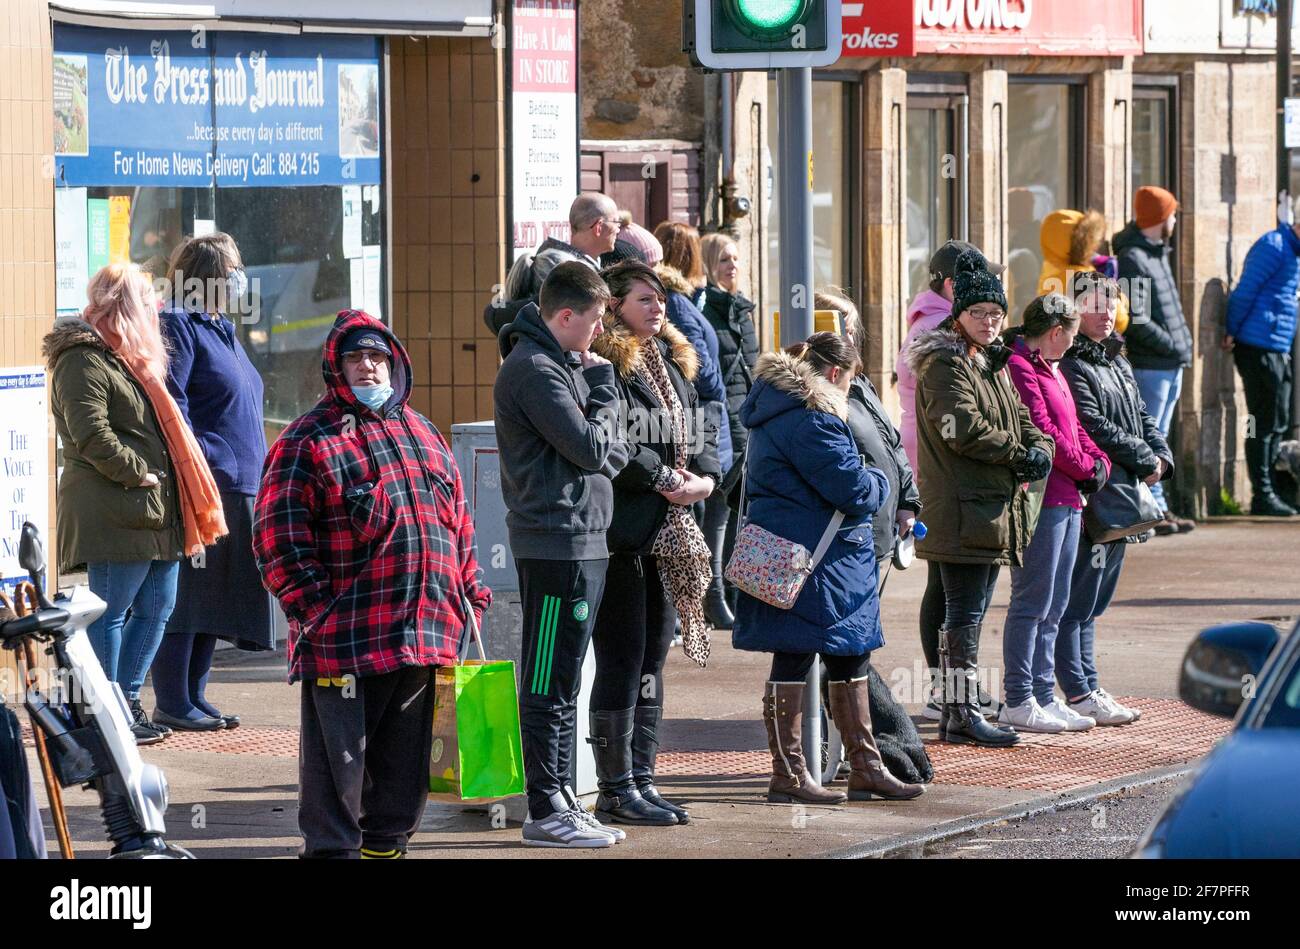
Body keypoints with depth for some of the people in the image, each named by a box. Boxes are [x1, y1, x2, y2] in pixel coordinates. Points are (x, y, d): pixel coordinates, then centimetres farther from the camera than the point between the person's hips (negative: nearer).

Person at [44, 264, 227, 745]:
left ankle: (127, 701, 19)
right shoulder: (84, 359, -10)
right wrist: (137, 472, -17)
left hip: (155, 508, 10)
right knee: (110, 611, -6)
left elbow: (159, 426, 28)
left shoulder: (125, 357, 23)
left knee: (157, 608, 11)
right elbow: (90, 434, -20)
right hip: (114, 511, -10)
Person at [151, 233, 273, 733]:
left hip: (238, 491, 10)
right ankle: (172, 702, -4)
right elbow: (169, 404, -18)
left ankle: (194, 694, 17)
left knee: (214, 598, 11)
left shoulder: (221, 330, 21)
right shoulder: (177, 326, -9)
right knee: (186, 596, -7)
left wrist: (255, 470, 22)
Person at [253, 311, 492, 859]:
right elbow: (278, 536, -8)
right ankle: (332, 850, 5)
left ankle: (387, 844, 23)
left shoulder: (424, 435, 18)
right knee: (338, 756, -3)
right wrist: (313, 608, -14)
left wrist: (471, 596, 16)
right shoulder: (308, 440, -3)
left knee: (406, 756, 12)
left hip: (429, 631, 6)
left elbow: (459, 524, 23)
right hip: (345, 640, -6)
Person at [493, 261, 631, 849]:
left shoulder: (566, 364, 17)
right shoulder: (533, 369, -14)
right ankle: (546, 812, -4)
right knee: (548, 686, -6)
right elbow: (591, 447, -17)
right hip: (555, 542, -10)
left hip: (582, 541, 10)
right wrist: (603, 387, -3)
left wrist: (605, 453, -5)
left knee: (561, 684, 13)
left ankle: (560, 803, 18)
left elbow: (611, 450, 17)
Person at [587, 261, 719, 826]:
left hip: (669, 533, 9)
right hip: (622, 530, -9)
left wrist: (704, 477, 0)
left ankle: (641, 780, 18)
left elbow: (700, 429, 18)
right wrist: (664, 480, -15)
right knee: (622, 662, -6)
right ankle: (615, 790, -1)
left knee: (652, 659, 12)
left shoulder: (673, 363, 18)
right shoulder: (606, 364, -11)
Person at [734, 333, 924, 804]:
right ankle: (788, 776, 2)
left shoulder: (776, 409, 16)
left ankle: (865, 767, 19)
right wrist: (879, 482, 3)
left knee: (849, 660, 14)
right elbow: (854, 490, -20)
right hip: (812, 559, -11)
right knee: (794, 661, -4)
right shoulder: (812, 419, -17)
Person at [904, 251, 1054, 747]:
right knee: (965, 613, -9)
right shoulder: (944, 363, -10)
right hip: (961, 508, -9)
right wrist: (1018, 454, -11)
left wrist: (1040, 450, -5)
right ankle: (962, 713, -7)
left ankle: (957, 710, 17)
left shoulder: (992, 363, 20)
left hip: (993, 509, 10)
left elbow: (1022, 421, 17)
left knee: (969, 613, 12)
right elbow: (963, 428, -20)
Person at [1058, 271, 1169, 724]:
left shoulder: (1116, 361, 20)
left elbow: (1141, 417, 22)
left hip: (1120, 499, 10)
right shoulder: (1069, 364, -12)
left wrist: (1161, 455, 2)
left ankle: (1088, 689, 20)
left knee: (1092, 602, 15)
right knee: (1077, 600, -6)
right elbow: (1093, 427, -19)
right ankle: (1078, 693, -5)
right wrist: (1143, 460, -11)